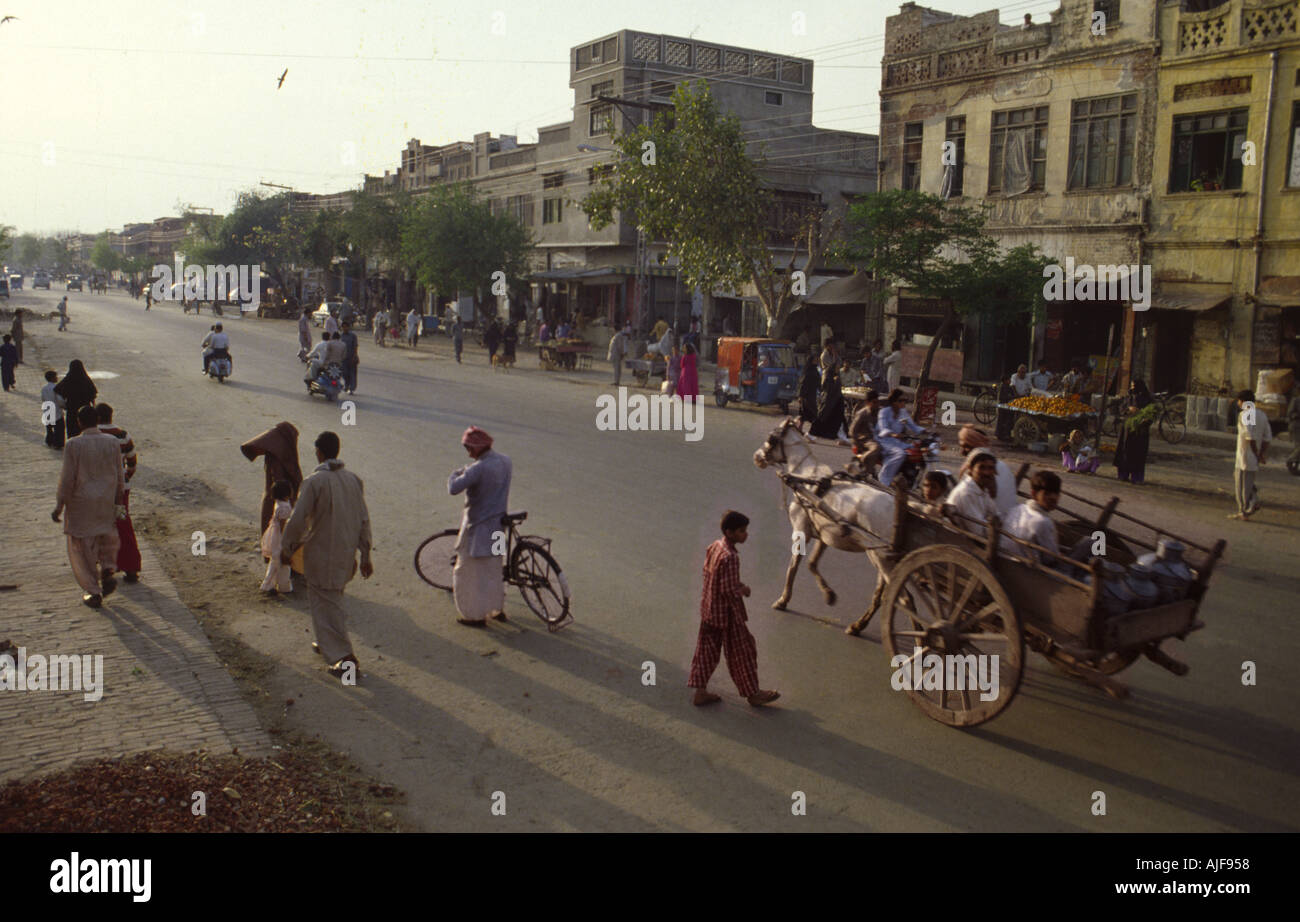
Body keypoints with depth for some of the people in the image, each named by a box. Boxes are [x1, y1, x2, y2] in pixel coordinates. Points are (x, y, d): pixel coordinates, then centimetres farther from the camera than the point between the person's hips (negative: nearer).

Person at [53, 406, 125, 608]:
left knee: (82, 547, 9)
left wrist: (59, 506, -1)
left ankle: (92, 592, 11)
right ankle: (107, 569, 2)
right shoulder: (112, 443, -3)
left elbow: (67, 478, -11)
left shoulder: (73, 445, -12)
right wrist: (119, 502, 14)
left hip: (81, 503, -3)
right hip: (107, 503, 3)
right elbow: (120, 476, 3)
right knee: (107, 539, 25)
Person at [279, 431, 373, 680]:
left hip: (321, 555, -6)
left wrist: (286, 548, -1)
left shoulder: (314, 481, -17)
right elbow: (363, 520, 5)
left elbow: (298, 519, -16)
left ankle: (346, 660, -3)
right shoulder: (353, 480, 2)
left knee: (326, 605, 1)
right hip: (346, 554, 6)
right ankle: (328, 644, 38)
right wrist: (365, 556, 12)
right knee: (332, 600, 24)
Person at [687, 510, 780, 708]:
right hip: (727, 613, -9)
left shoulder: (714, 547, 0)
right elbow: (728, 590, -27)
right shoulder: (730, 557, -27)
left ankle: (700, 692, 23)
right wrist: (742, 590, -7)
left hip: (709, 608, 9)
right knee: (741, 652, 8)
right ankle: (753, 693, 23)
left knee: (707, 649, 15)